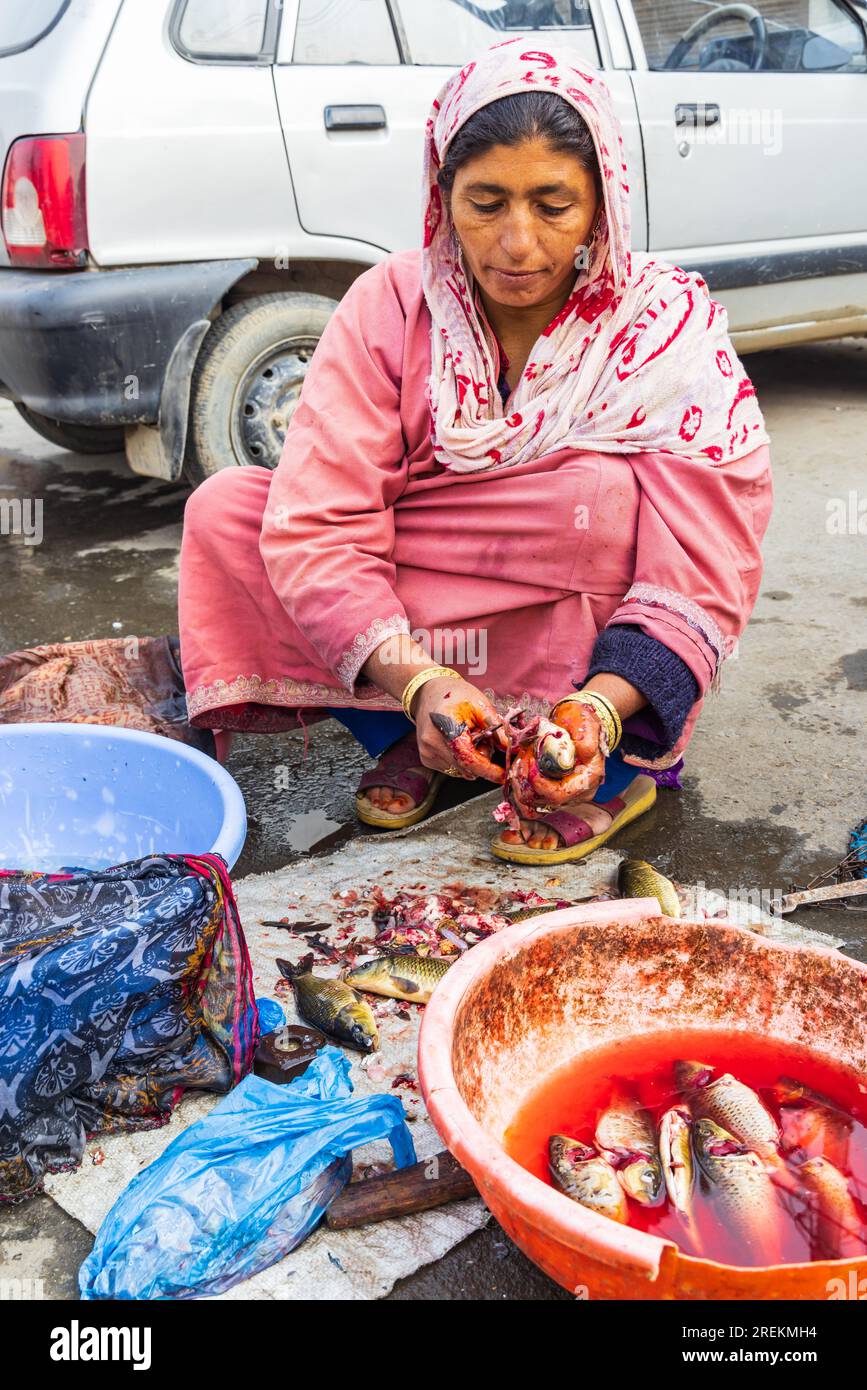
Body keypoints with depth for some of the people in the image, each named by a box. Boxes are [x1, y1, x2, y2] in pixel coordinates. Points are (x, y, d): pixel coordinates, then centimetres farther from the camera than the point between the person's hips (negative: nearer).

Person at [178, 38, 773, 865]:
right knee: (221, 511, -15)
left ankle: (618, 768, -14)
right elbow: (316, 525, -20)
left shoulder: (670, 330, -16)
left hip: (588, 646, -1)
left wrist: (602, 706, -39)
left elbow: (701, 584, -21)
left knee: (602, 493, -32)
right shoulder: (390, 306, -12)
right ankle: (404, 738, -11)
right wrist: (417, 680, -36)